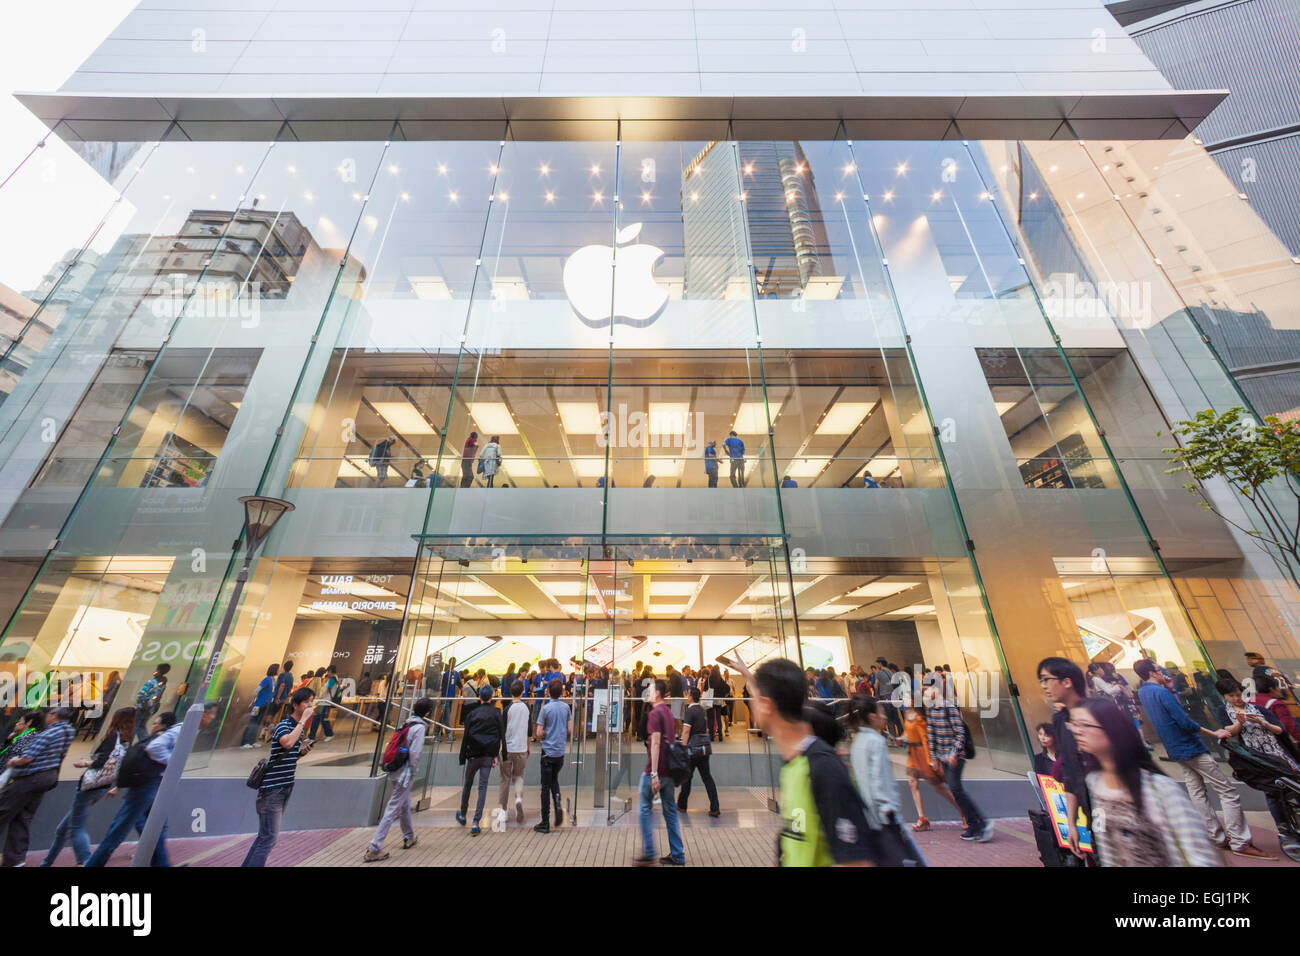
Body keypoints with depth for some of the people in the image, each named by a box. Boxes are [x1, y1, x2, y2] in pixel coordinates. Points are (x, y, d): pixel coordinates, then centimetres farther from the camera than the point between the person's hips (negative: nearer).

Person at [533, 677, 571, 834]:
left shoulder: (546, 708, -14)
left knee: (546, 786, 6)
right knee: (554, 780, 25)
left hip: (548, 751, -4)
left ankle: (545, 824, 13)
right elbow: (570, 731, 4)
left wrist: (543, 735, 8)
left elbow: (539, 734, -14)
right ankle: (558, 805, 5)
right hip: (561, 751, 4)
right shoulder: (566, 707, -1)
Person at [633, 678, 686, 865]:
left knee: (645, 809, 8)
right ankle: (677, 856, 20)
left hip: (656, 771, -8)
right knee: (670, 811, 14)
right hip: (669, 770, 8)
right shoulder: (669, 712, 11)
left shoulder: (655, 713, -16)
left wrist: (654, 774, -21)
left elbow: (655, 743, -21)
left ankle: (648, 853, 13)